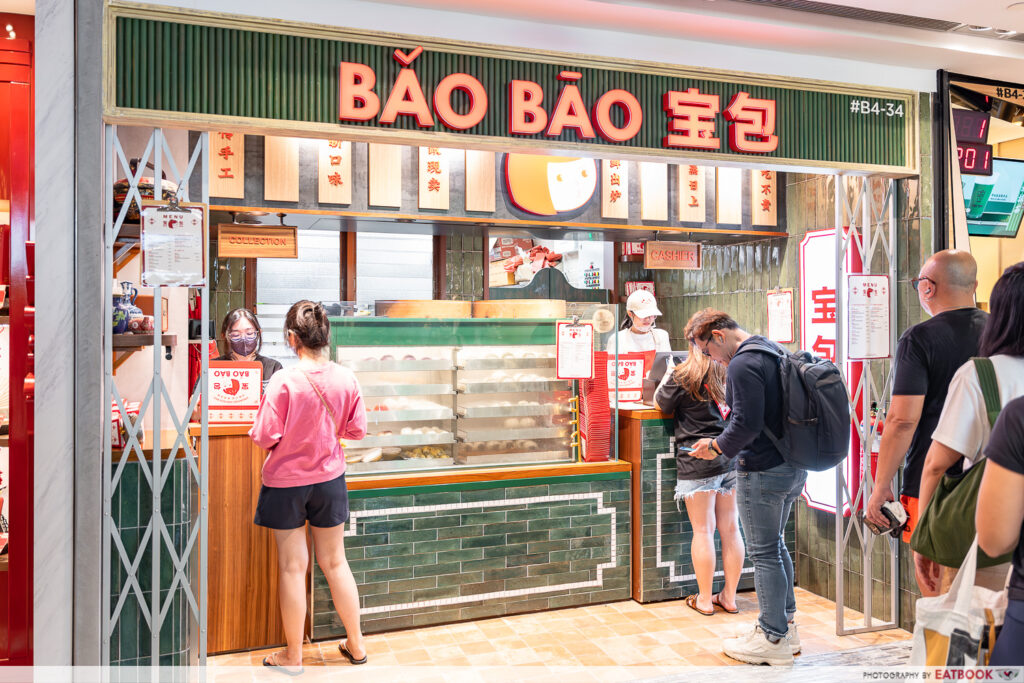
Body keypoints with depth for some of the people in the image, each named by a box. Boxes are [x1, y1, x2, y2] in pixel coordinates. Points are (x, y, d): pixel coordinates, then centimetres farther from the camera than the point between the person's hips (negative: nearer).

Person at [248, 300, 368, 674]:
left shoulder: (284, 380, -22)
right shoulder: (346, 378, -11)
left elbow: (265, 436, -19)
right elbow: (357, 429, -2)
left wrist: (257, 429, 3)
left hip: (287, 482, -3)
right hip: (330, 479, 4)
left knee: (292, 567, 10)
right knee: (335, 562, 17)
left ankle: (293, 656, 25)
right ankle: (356, 645, 29)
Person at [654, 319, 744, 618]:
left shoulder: (683, 375, -11)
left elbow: (661, 404, 4)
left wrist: (666, 379, 18)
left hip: (697, 461, -5)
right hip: (730, 458, 5)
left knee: (703, 531, 3)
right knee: (730, 528, 10)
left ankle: (704, 599, 12)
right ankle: (729, 596, 21)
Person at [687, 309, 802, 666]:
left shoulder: (743, 364, -19)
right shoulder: (774, 351, 12)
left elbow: (746, 424, -24)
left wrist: (717, 446, -9)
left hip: (763, 471, -10)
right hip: (793, 466, 10)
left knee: (764, 553, 1)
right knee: (776, 546, 21)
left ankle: (773, 640, 11)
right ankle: (786, 625, 31)